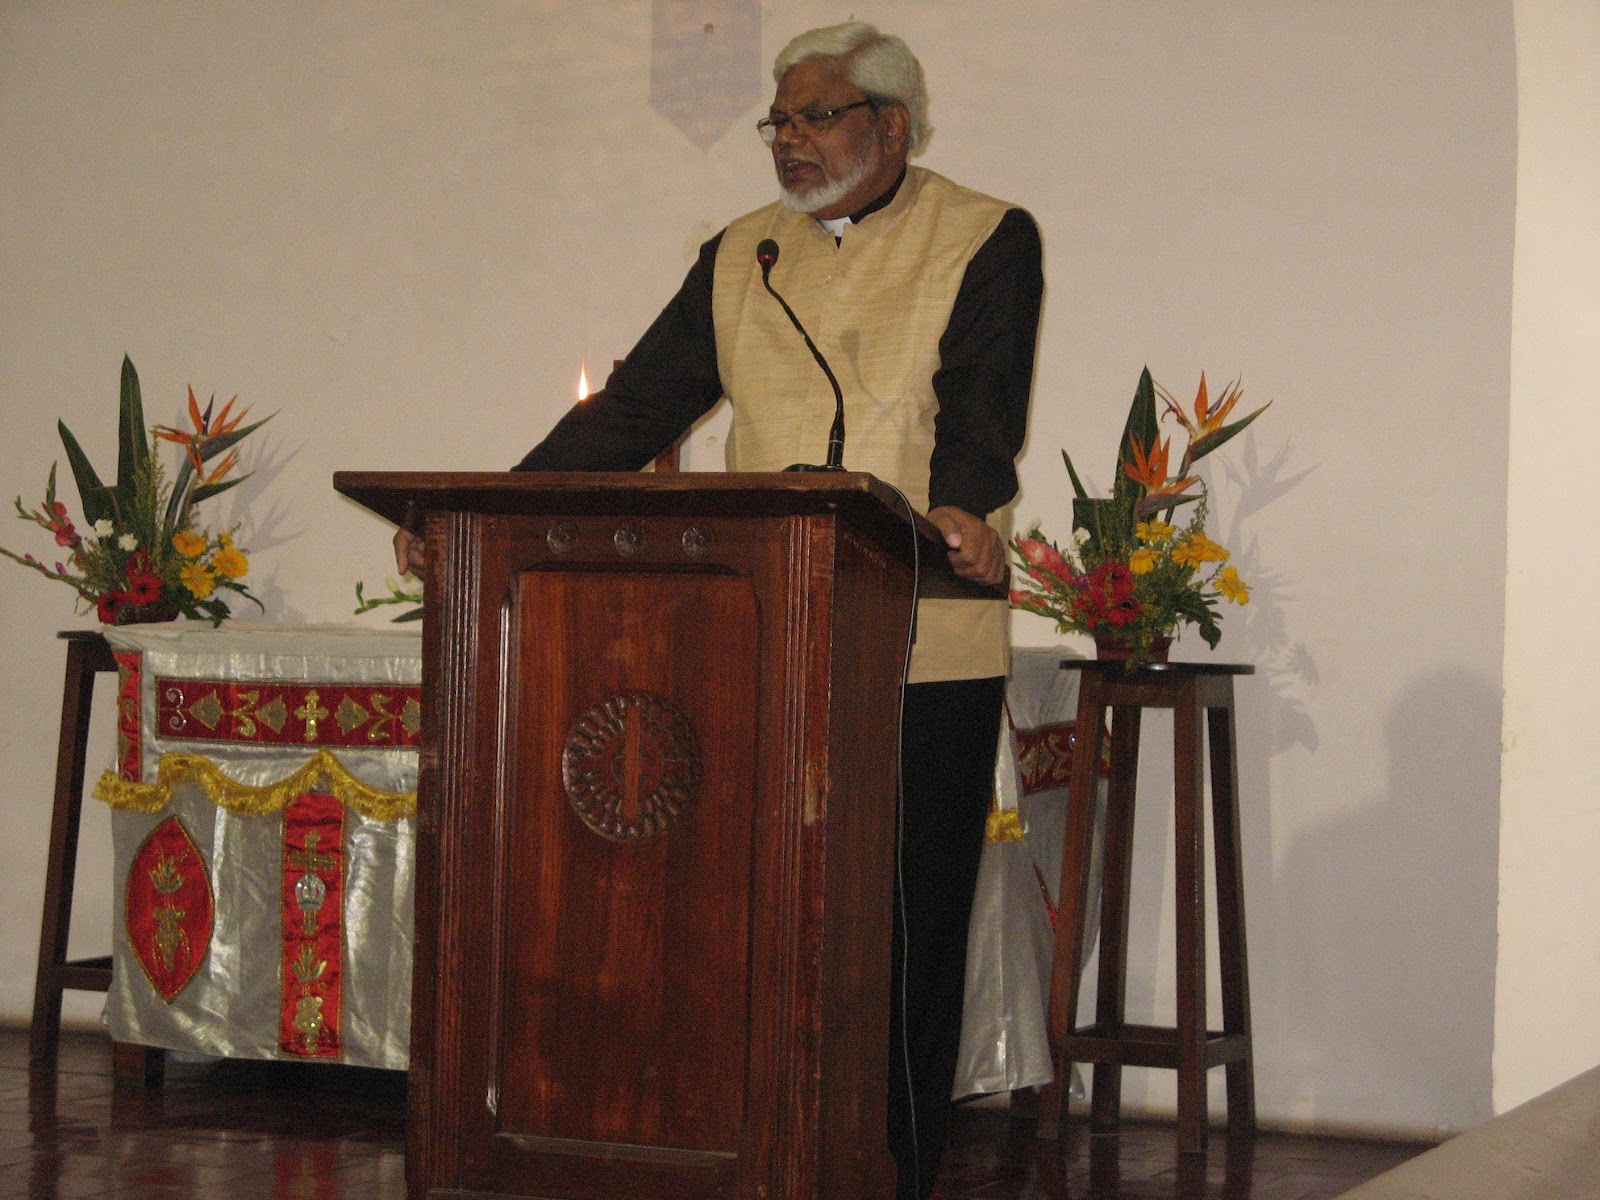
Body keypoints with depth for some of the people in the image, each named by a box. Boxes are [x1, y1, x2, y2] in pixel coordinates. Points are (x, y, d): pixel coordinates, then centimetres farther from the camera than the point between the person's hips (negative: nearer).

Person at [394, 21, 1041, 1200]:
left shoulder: (987, 241, 3)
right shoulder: (742, 256, 16)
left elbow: (981, 403, -12)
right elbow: (637, 405, 11)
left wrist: (962, 507, -34)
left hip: (925, 657, -4)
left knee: (904, 934, 1)